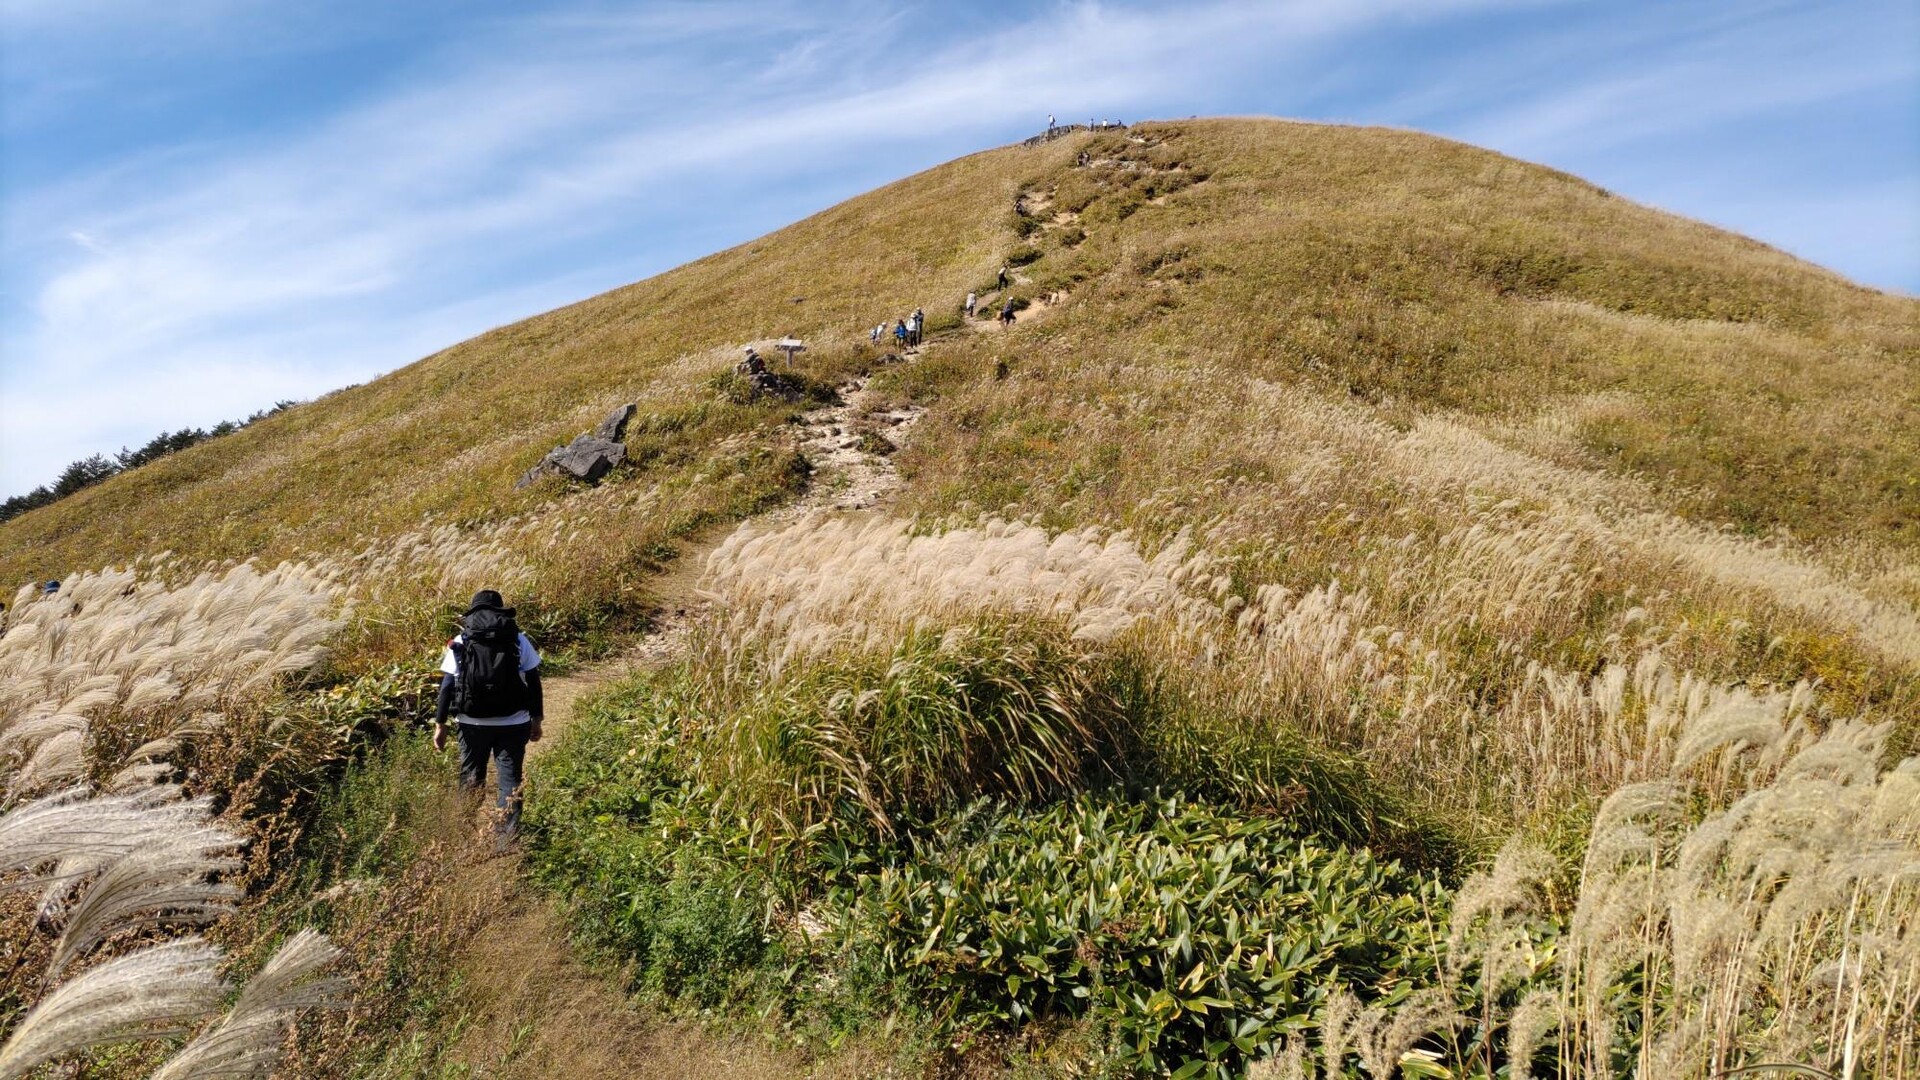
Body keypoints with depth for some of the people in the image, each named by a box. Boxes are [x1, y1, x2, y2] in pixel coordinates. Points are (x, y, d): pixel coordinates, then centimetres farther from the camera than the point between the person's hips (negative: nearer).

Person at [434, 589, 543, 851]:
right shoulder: (519, 640, 0)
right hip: (513, 724, -1)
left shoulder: (460, 642, 0)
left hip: (473, 724, 1)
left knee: (470, 779, 18)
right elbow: (533, 682, 2)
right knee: (510, 780, 5)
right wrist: (536, 719, 10)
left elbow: (447, 684, -1)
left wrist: (440, 724, 4)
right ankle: (507, 839, 2)